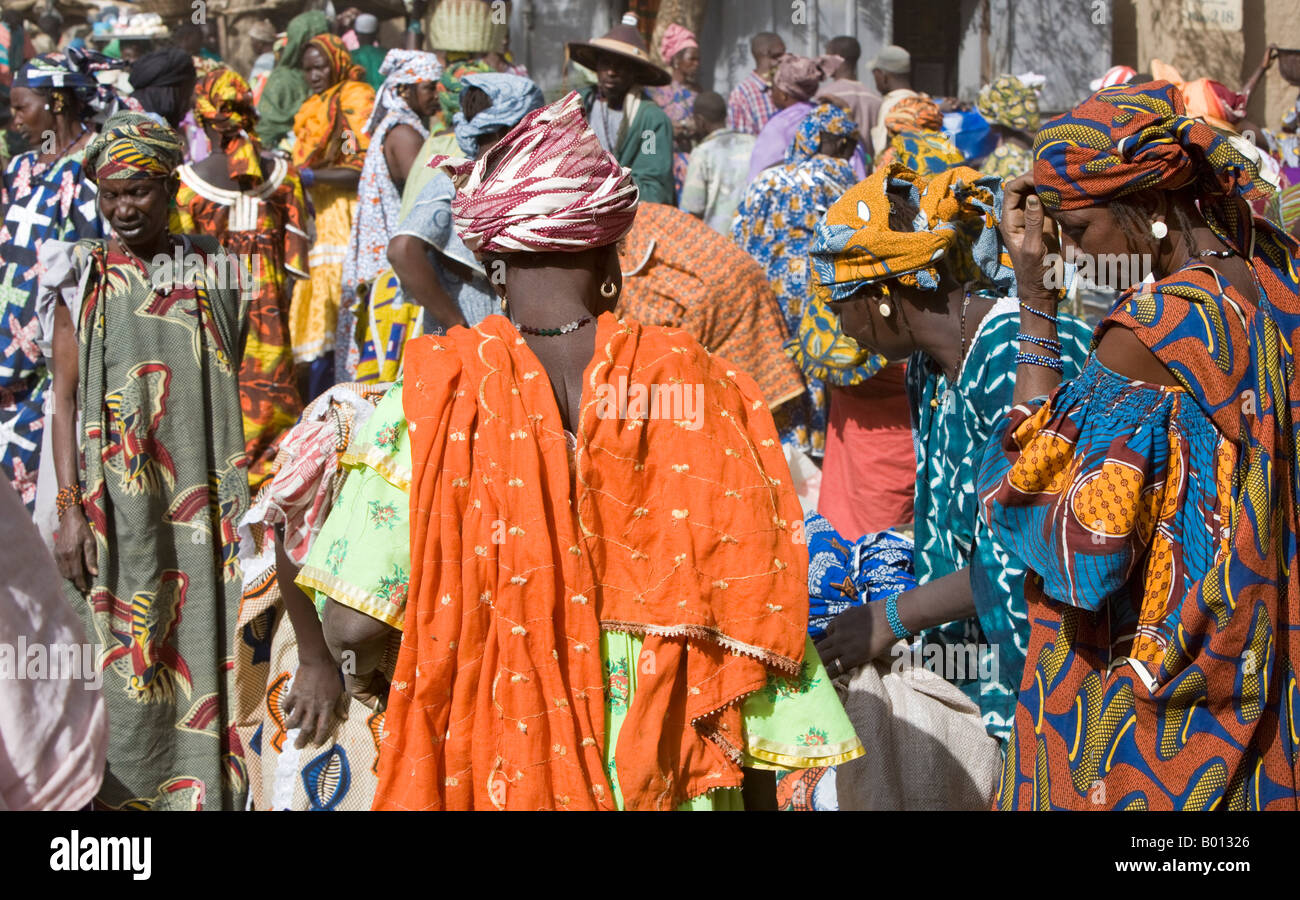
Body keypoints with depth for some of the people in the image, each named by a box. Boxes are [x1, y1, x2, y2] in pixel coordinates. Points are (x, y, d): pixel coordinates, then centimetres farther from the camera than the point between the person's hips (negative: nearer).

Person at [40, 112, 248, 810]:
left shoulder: (213, 273, 7)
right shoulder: (84, 277, 4)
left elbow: (240, 389, 10)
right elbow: (66, 397, 1)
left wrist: (247, 502, 6)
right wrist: (71, 509, -8)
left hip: (203, 500, 1)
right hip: (118, 504, -1)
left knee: (206, 643, 3)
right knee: (123, 658, 0)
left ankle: (209, 789, 15)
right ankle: (128, 791, 12)